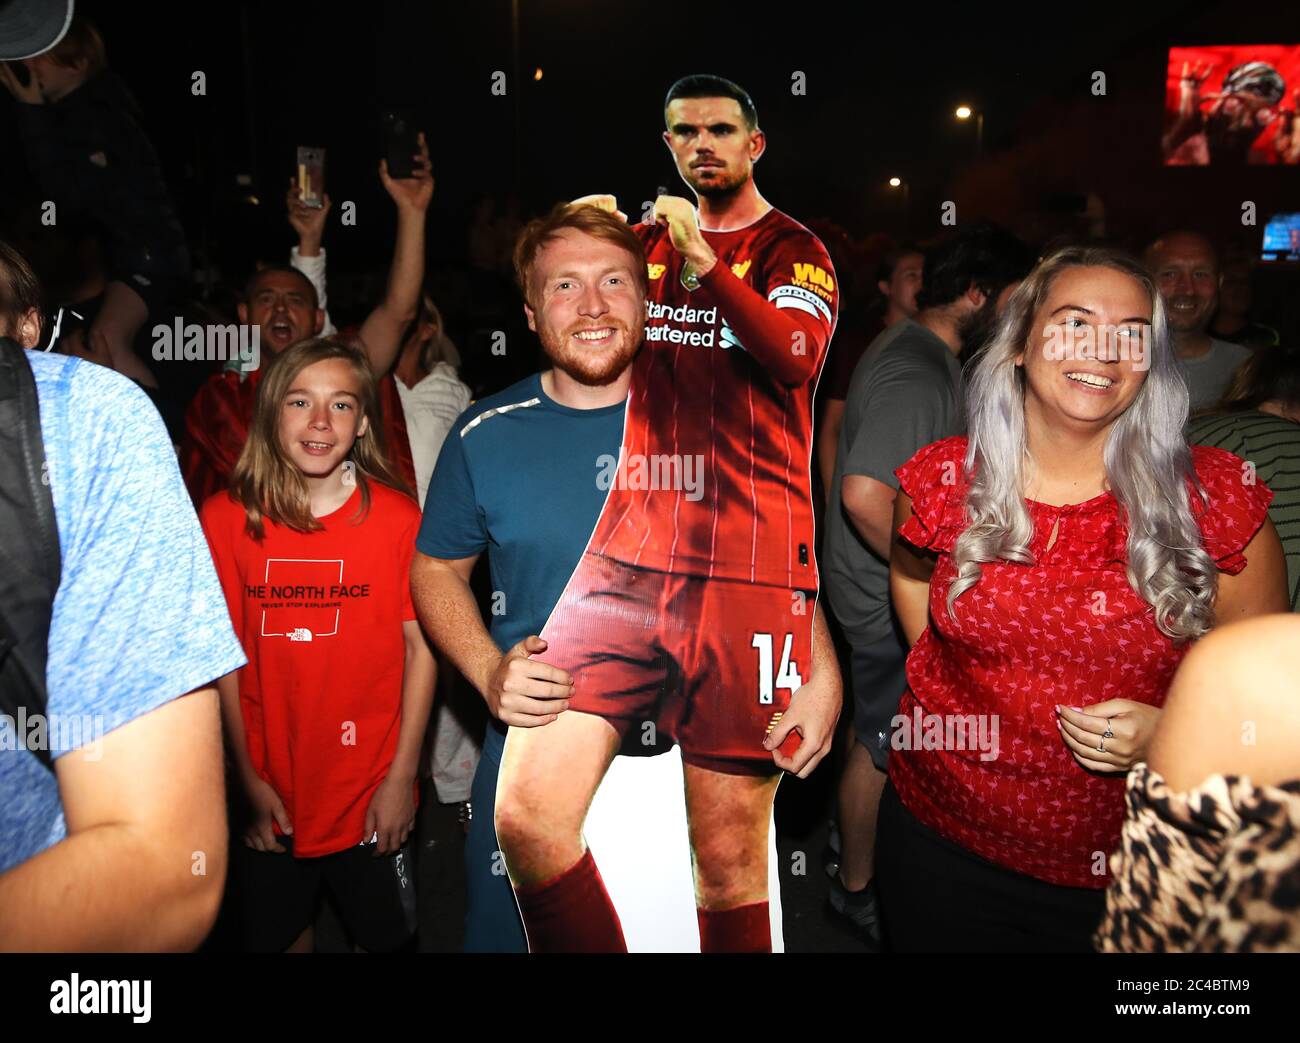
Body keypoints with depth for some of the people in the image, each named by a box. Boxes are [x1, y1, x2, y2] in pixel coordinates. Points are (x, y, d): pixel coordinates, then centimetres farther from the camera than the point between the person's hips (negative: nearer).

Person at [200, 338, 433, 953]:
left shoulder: (397, 517, -10)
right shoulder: (225, 519, -6)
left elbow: (421, 648, -7)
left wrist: (402, 776, -8)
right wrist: (248, 780, -2)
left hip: (372, 798, -1)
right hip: (268, 798, 2)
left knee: (382, 936, 17)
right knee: (275, 936, 22)